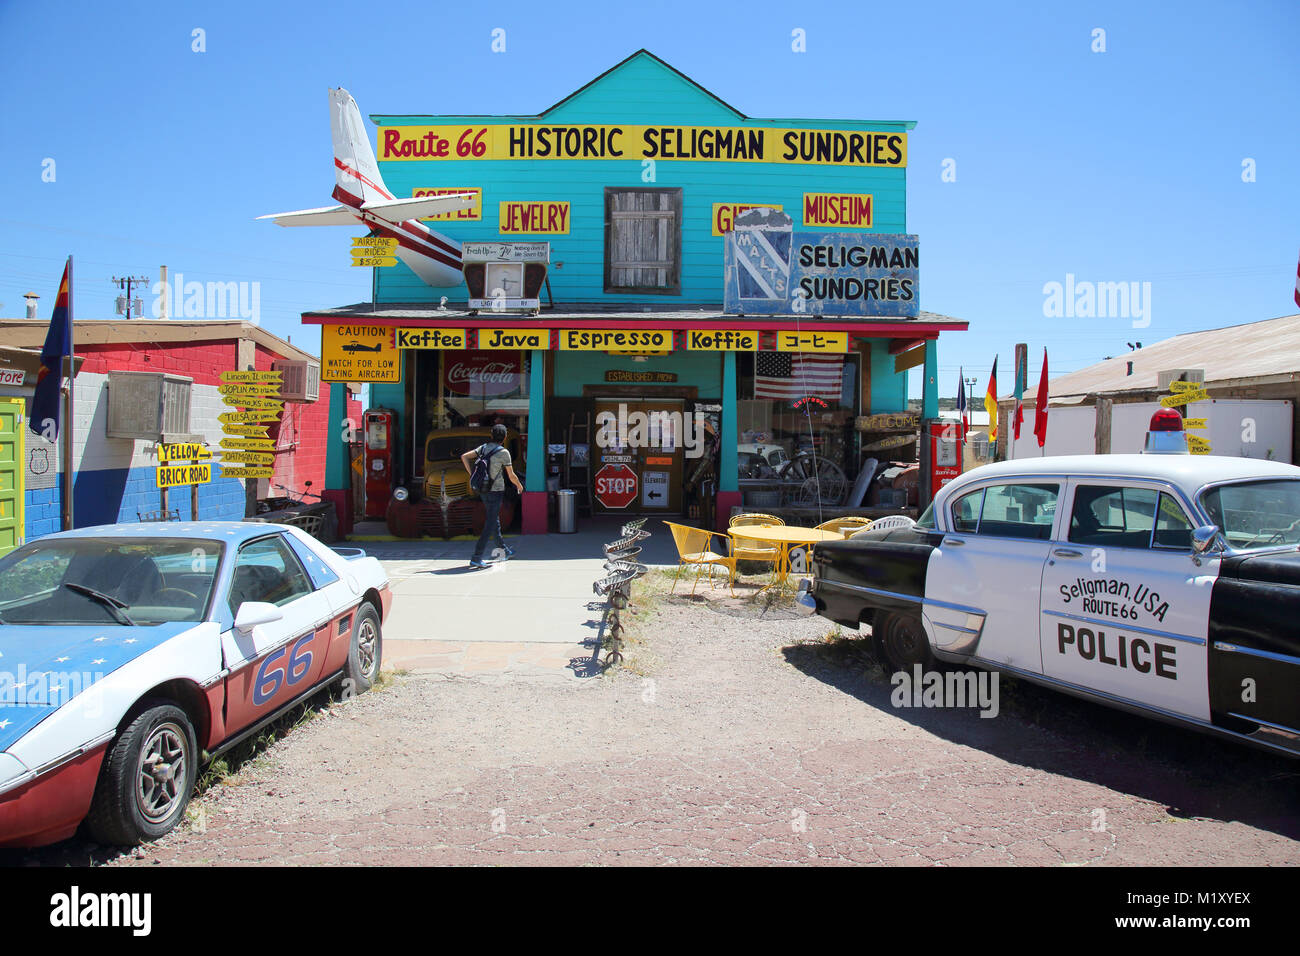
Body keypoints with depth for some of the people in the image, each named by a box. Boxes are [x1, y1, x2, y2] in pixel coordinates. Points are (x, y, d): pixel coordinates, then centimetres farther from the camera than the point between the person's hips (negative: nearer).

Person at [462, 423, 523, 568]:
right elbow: (511, 476, -7)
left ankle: (502, 548, 37)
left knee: (494, 519, 22)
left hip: (482, 490, 7)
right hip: (496, 491, -7)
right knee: (490, 524, -5)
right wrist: (519, 486, 13)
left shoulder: (484, 447, 5)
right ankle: (476, 557, -10)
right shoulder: (503, 452, -12)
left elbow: (464, 457, 0)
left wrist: (473, 475, 5)